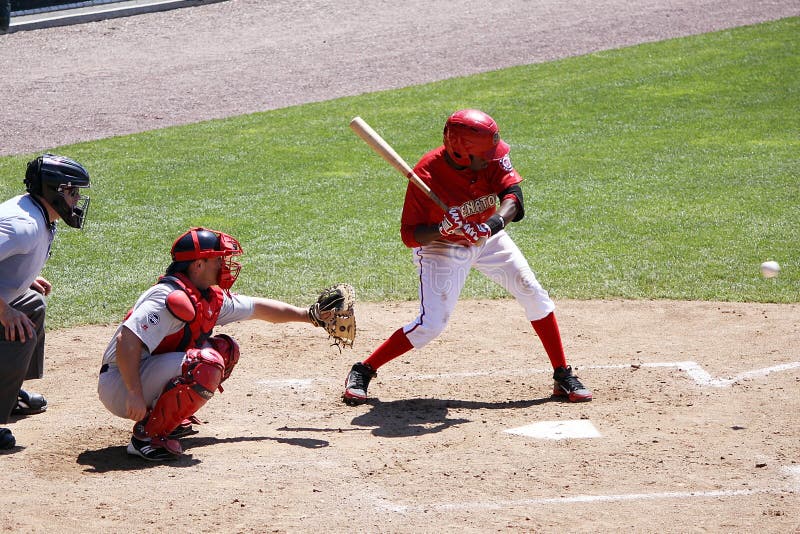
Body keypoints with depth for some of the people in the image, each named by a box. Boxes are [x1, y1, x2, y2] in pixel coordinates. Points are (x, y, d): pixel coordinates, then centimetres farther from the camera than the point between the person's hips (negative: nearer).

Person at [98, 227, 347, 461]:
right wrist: (135, 395, -32)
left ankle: (172, 420, 12)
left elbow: (257, 307, 23)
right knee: (207, 364, -28)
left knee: (226, 349, 11)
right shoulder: (172, 298, -24)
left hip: (151, 376, 10)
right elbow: (126, 342, -31)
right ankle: (148, 436, -19)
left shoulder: (211, 298, 7)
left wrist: (309, 315, 23)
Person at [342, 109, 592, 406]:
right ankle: (363, 371, 4)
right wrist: (441, 230, -46)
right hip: (442, 248, -4)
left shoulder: (491, 158, -21)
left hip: (488, 238, 5)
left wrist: (495, 222, -51)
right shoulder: (426, 175, -31)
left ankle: (563, 376, 11)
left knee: (535, 297, -2)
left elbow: (513, 194, -32)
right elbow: (409, 236, -27)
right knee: (430, 325, -13)